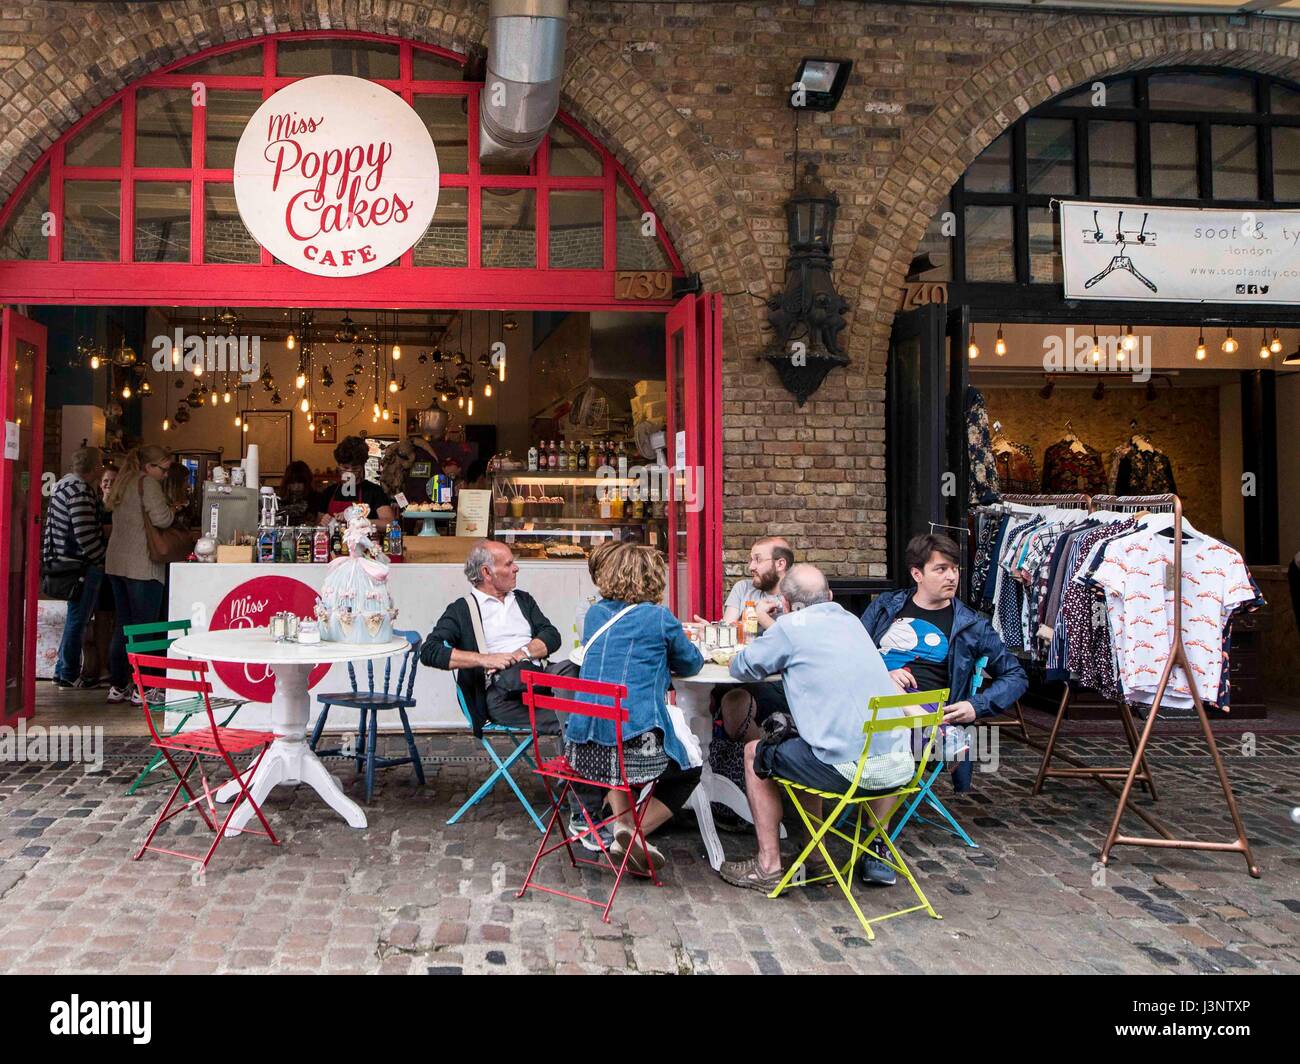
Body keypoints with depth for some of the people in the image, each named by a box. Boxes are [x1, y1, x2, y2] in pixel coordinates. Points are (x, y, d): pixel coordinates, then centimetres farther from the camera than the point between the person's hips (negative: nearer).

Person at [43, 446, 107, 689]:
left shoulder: (65, 483, 12)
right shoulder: (80, 492, -19)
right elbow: (86, 537, -24)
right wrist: (106, 556, -11)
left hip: (66, 559, 10)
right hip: (84, 567, -10)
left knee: (76, 619, 19)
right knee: (77, 620, 0)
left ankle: (64, 670, 27)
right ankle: (69, 675, 9)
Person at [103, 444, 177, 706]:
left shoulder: (123, 483, 19)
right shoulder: (147, 483, -9)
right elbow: (161, 519, -20)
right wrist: (173, 510, 1)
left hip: (116, 563, 9)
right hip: (141, 565, -9)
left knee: (123, 625, 13)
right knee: (143, 627, -4)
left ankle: (117, 686, 17)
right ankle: (141, 690, -1)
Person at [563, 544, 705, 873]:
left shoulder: (595, 614, 11)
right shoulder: (659, 618, -3)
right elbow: (691, 664, 11)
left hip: (582, 747, 5)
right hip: (636, 747, -5)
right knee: (689, 771, 24)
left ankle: (621, 824, 18)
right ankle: (636, 834, 5)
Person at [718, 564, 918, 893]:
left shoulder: (790, 626, -3)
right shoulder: (850, 621, 16)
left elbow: (741, 668, 11)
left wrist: (762, 642, 31)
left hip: (846, 768, -6)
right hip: (900, 766, 6)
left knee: (755, 754, 17)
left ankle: (769, 866, 19)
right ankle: (879, 848, 38)